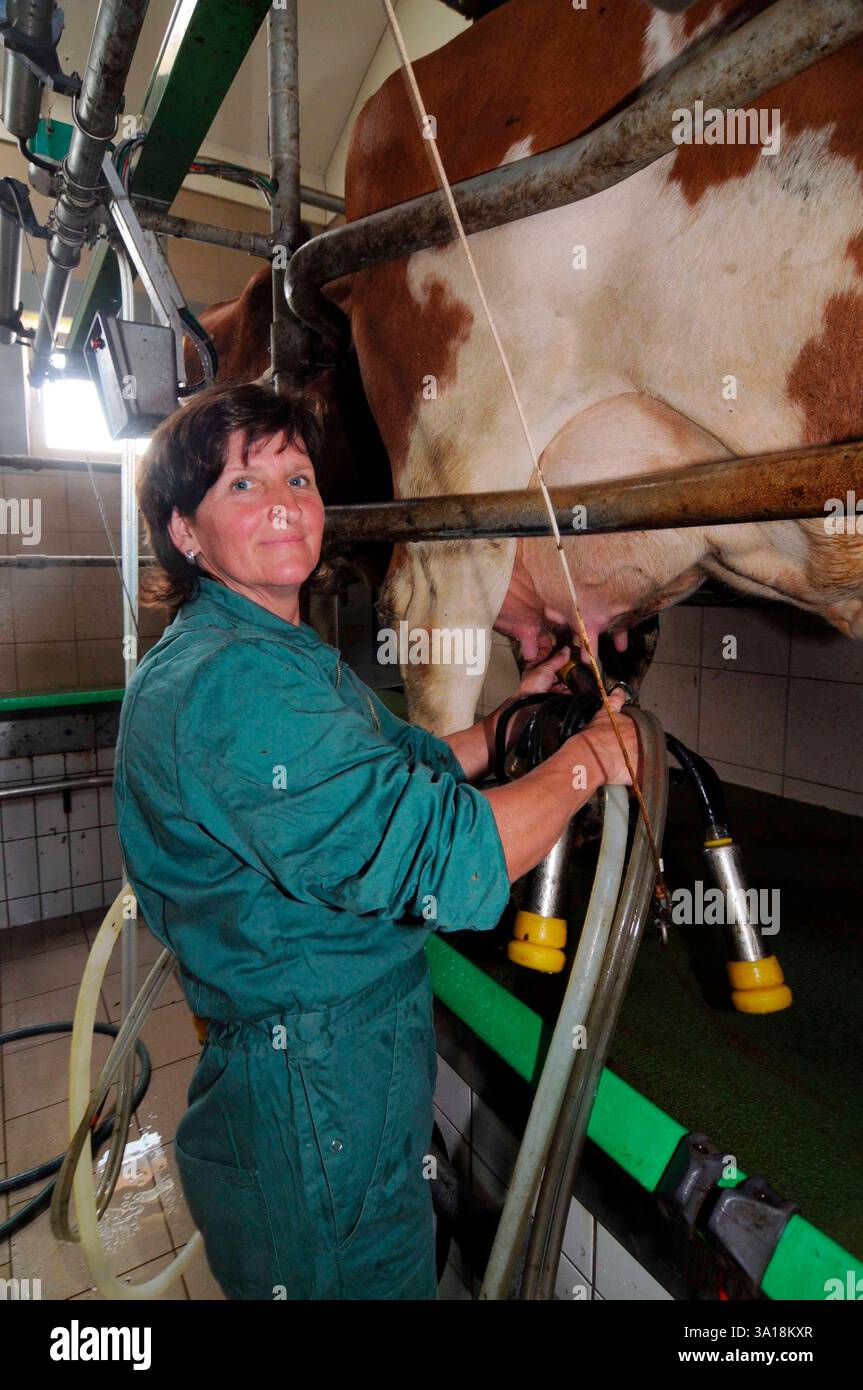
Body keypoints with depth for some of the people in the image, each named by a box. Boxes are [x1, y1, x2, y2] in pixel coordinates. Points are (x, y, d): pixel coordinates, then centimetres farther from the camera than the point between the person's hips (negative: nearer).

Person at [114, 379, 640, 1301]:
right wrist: (588, 757, -18)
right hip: (317, 1108, -9)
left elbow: (409, 768, 15)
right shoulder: (233, 680, -27)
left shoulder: (284, 655, 8)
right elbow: (440, 859, -32)